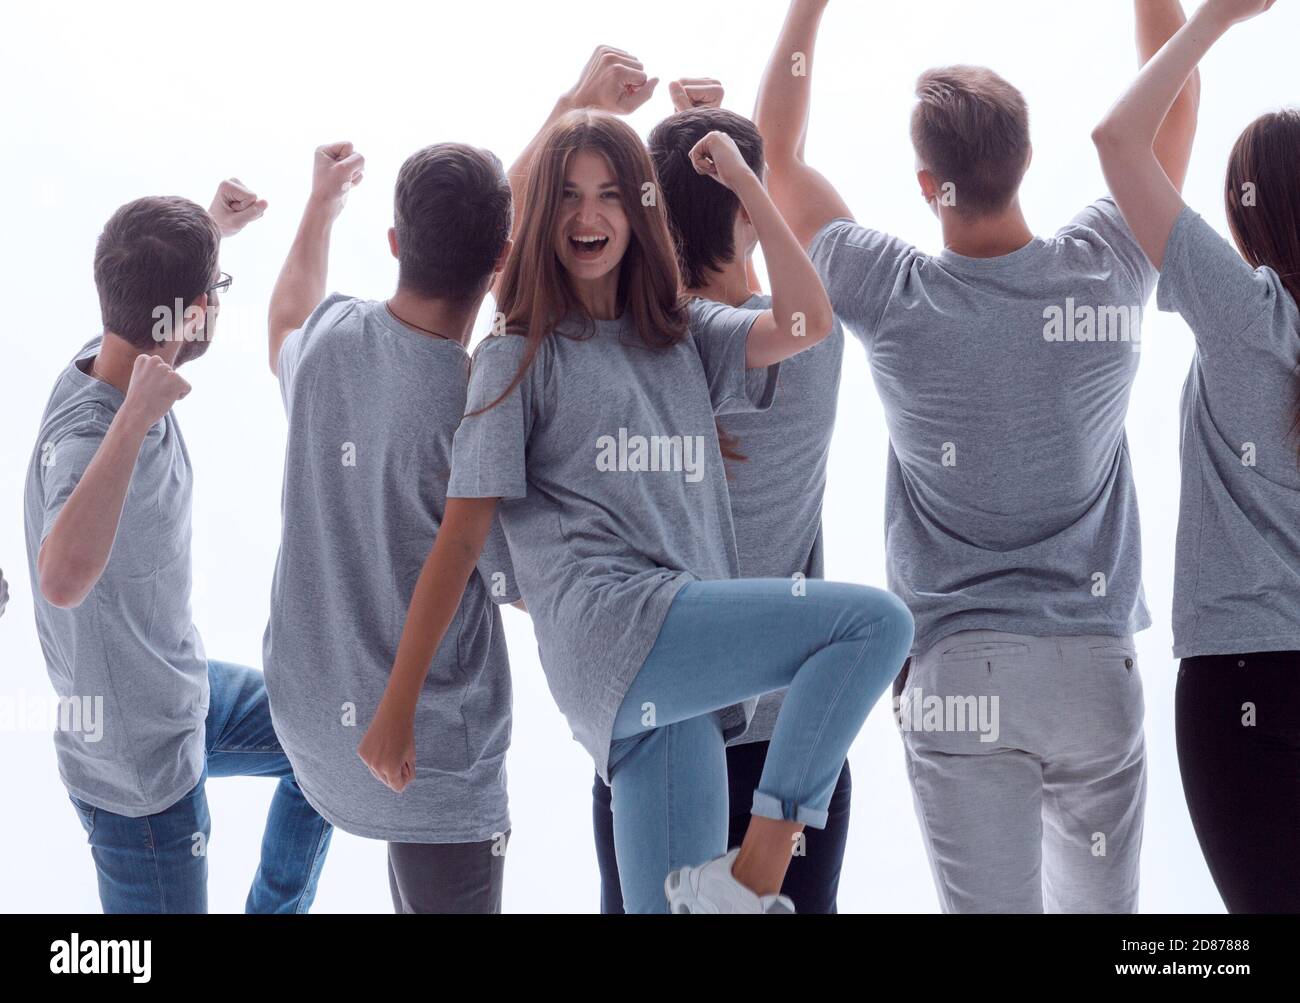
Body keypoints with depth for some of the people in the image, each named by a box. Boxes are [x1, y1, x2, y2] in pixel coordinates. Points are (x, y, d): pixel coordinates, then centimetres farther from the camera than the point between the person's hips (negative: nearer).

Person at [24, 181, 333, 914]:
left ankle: (277, 906, 44)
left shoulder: (109, 358, -9)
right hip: (138, 763, -9)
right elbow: (63, 579, -56)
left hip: (187, 691, 9)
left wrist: (211, 232, 7)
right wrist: (135, 417, -55)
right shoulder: (84, 437, -35)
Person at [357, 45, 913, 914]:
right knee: (876, 620, -21)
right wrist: (397, 708, -2)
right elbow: (462, 537, 2)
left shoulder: (684, 337, 22)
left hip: (687, 662, 5)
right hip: (614, 627, -5)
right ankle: (754, 874, -20)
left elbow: (805, 323, 4)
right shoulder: (521, 355, 8)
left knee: (679, 903, -2)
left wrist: (740, 177, 7)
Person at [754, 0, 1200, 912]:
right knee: (1098, 906, 13)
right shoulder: (1105, 274, -4)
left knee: (990, 906, -1)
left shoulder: (896, 301, -7)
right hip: (1093, 666, 2)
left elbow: (778, 155, 8)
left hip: (955, 670, -1)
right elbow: (1175, 108, 12)